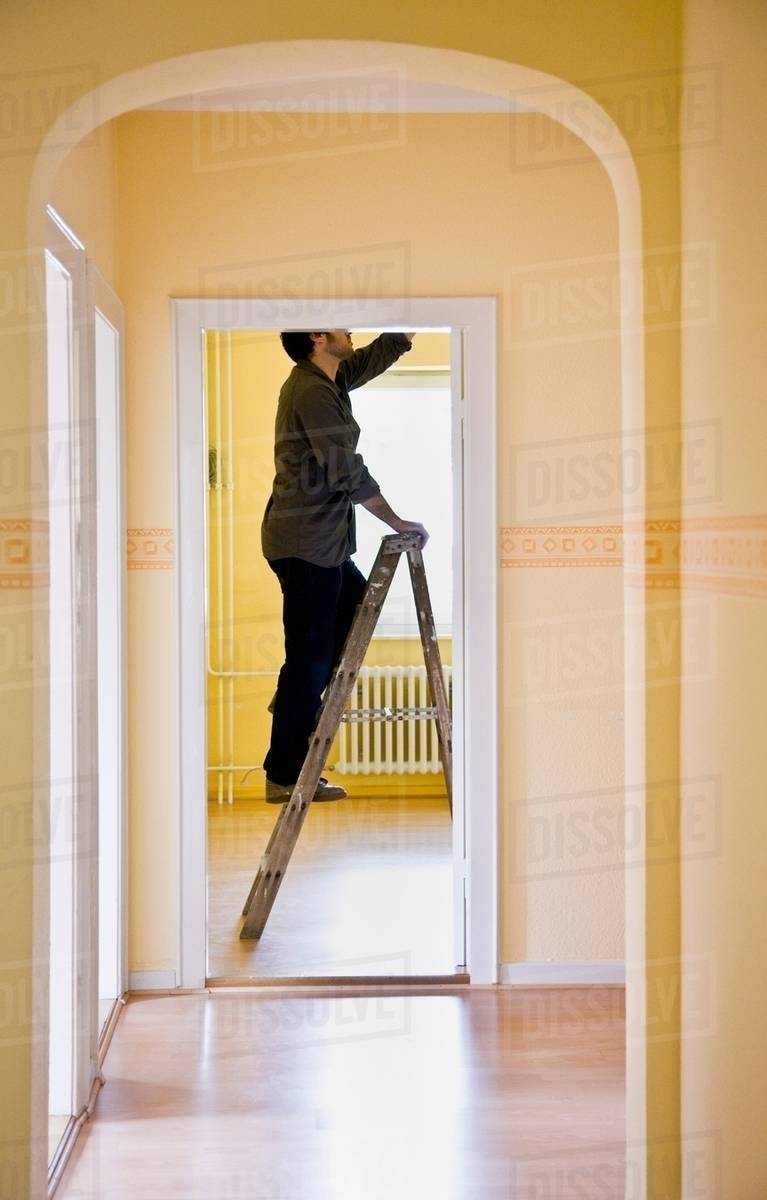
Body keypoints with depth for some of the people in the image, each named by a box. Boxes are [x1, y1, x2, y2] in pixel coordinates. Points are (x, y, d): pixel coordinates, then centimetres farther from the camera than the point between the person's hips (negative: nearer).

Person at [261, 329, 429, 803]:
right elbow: (347, 471, -19)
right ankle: (285, 777, 2)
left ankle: (296, 700, 23)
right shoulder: (311, 391, -17)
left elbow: (382, 352, 23)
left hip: (321, 540, 10)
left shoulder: (329, 381, 12)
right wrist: (397, 522, -13)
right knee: (310, 654, -5)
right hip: (306, 543, -10)